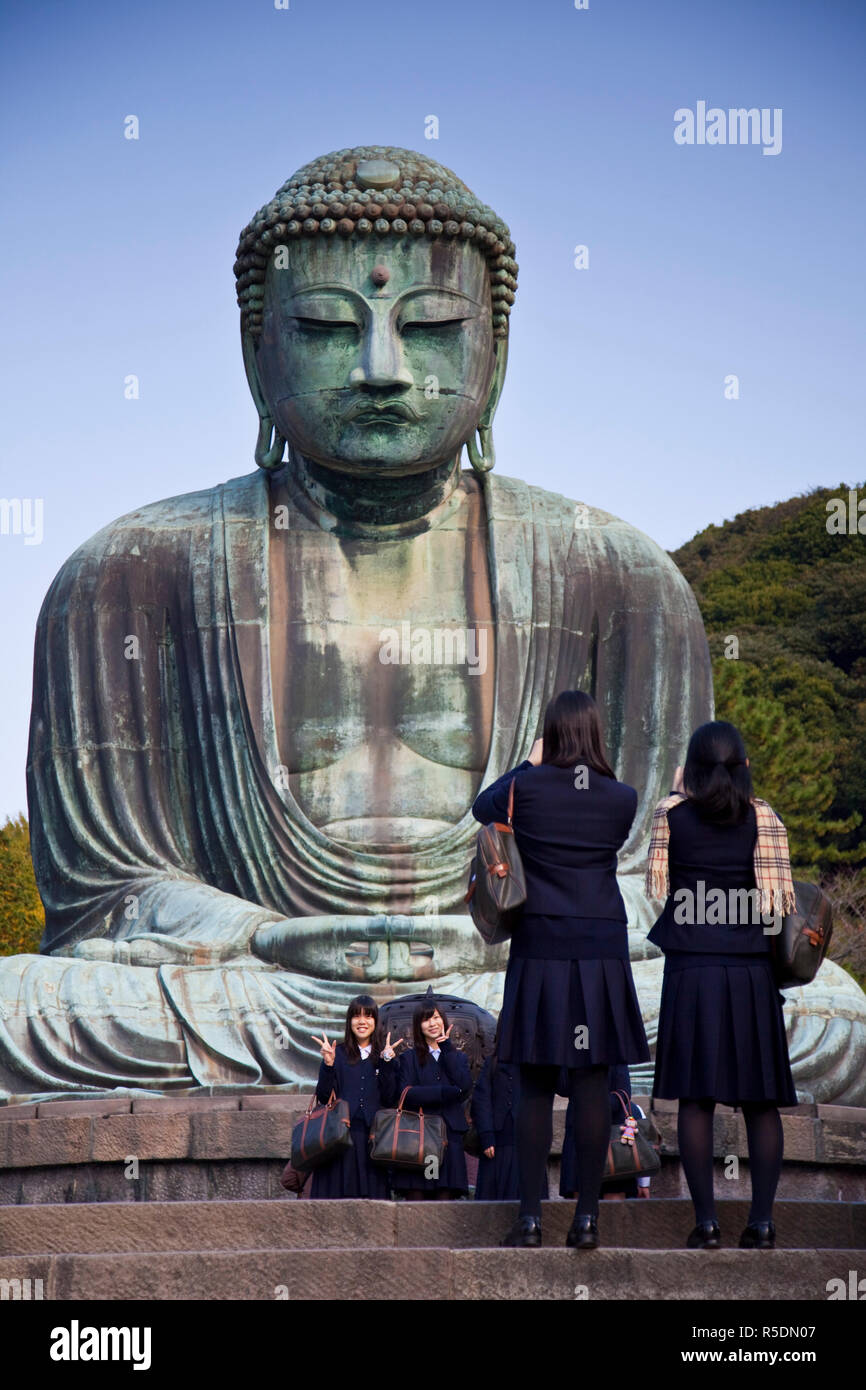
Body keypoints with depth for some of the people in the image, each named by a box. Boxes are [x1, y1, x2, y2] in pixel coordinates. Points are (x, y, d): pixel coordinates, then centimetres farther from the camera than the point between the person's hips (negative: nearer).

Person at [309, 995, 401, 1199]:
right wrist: (328, 1065, -12)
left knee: (371, 1194, -4)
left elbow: (390, 1098, 1)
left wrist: (387, 1062, -6)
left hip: (372, 1136, 1)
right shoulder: (338, 1054, 8)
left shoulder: (385, 1055, 12)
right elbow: (324, 1097, 0)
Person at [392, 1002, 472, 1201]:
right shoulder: (409, 1057, 11)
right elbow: (406, 1094, -5)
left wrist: (447, 1048, 1)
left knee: (445, 1195, -6)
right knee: (415, 1196, -9)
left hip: (449, 1135, 2)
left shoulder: (457, 1057, 19)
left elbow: (465, 1087, -1)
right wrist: (446, 1092, -11)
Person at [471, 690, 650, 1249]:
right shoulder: (622, 799, -1)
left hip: (541, 948, -1)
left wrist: (529, 765, 25)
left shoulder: (528, 789, -5)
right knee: (593, 1086, 2)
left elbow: (481, 807, 15)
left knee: (535, 1088, 3)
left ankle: (531, 1218, 1)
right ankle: (588, 1217, 3)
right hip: (602, 950, 1)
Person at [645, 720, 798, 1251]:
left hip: (690, 968, 0)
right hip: (751, 969, 0)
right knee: (761, 1100, 6)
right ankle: (763, 1220, 2)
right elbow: (777, 899, -5)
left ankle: (706, 1221, -3)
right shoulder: (762, 816, -1)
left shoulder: (671, 813, 0)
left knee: (695, 1097, 1)